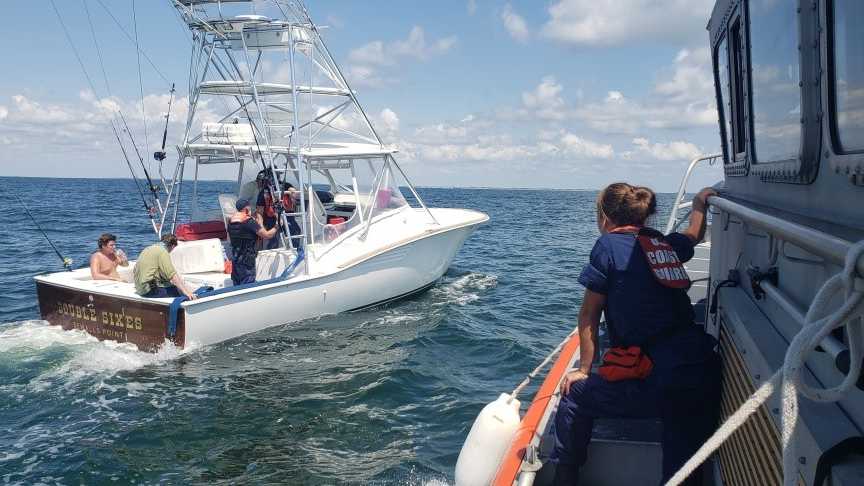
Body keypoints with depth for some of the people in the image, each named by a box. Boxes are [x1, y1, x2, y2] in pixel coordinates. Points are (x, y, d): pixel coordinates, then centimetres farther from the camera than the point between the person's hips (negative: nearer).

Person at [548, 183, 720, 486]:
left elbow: (588, 316, 5)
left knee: (576, 397, 11)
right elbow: (695, 236, 42)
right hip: (706, 373, 7)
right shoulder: (665, 242, 16)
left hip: (662, 380, -7)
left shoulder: (609, 245, 1)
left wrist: (584, 370, 13)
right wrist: (699, 202, 58)